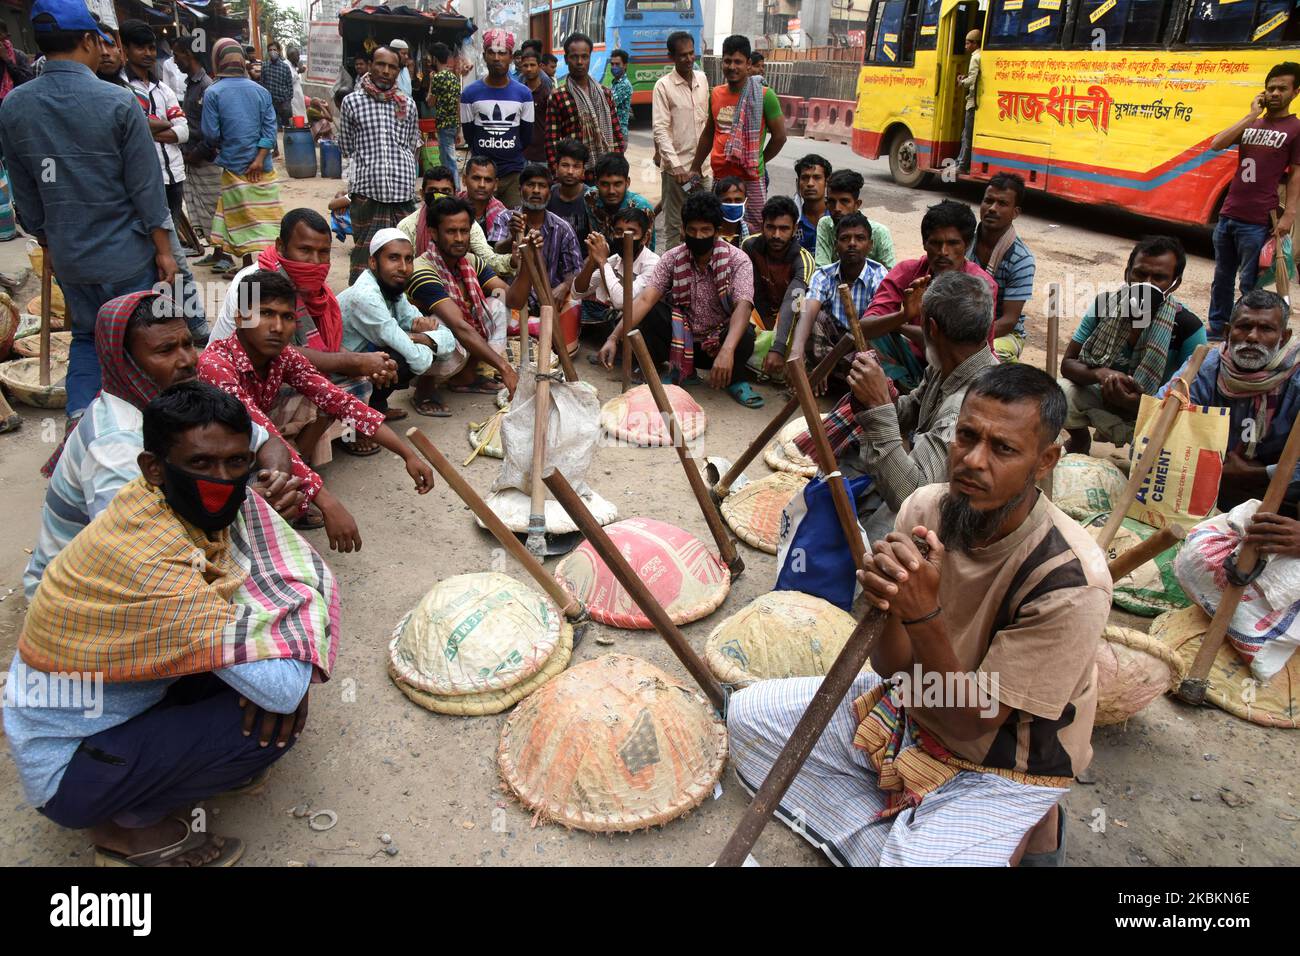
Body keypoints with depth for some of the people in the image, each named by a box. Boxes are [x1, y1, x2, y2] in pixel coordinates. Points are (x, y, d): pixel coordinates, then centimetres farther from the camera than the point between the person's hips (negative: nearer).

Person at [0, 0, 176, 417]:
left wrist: (47, 243, 20)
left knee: (85, 337, 21)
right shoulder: (118, 103, -14)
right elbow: (146, 187, -12)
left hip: (68, 255, 4)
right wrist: (164, 250, -3)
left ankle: (78, 421, 14)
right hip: (126, 255, -4)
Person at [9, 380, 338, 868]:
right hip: (66, 766, -7)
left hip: (121, 699, 7)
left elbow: (307, 571, -8)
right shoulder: (151, 566, -35)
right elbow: (283, 690, -36)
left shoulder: (203, 502, -13)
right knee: (272, 721, -21)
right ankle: (126, 826, 0)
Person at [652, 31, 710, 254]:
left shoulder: (702, 79, 9)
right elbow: (660, 129, -12)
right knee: (674, 225, 0)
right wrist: (676, 165, -20)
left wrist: (704, 158, 14)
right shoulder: (663, 85, -6)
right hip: (676, 167, -5)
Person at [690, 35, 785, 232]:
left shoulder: (764, 96, -7)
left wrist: (757, 162, 5)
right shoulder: (715, 94, 8)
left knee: (755, 229, -7)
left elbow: (779, 136, -1)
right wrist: (695, 168, 21)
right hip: (720, 176, 5)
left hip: (751, 178, -5)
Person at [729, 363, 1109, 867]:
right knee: (748, 714, -2)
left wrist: (925, 615, -37)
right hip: (913, 703, 6)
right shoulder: (925, 508, -14)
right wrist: (886, 603, -31)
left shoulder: (1071, 583, -28)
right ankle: (895, 843, 0)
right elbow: (891, 667, -9)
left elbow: (971, 720, -23)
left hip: (1002, 763, -5)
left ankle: (1010, 833, 3)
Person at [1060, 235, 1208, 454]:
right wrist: (1100, 374, -34)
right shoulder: (1105, 305, -13)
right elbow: (1068, 364, -11)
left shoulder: (1189, 329, -20)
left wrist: (1139, 404, -39)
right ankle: (1080, 440, 9)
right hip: (1105, 397, 3)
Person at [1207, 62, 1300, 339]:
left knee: (1249, 284, -2)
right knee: (1222, 278, 13)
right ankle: (1216, 330, 24)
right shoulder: (1250, 124, 14)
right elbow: (1217, 144, -3)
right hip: (1227, 215, 5)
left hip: (1257, 222, -5)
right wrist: (1252, 115, -5)